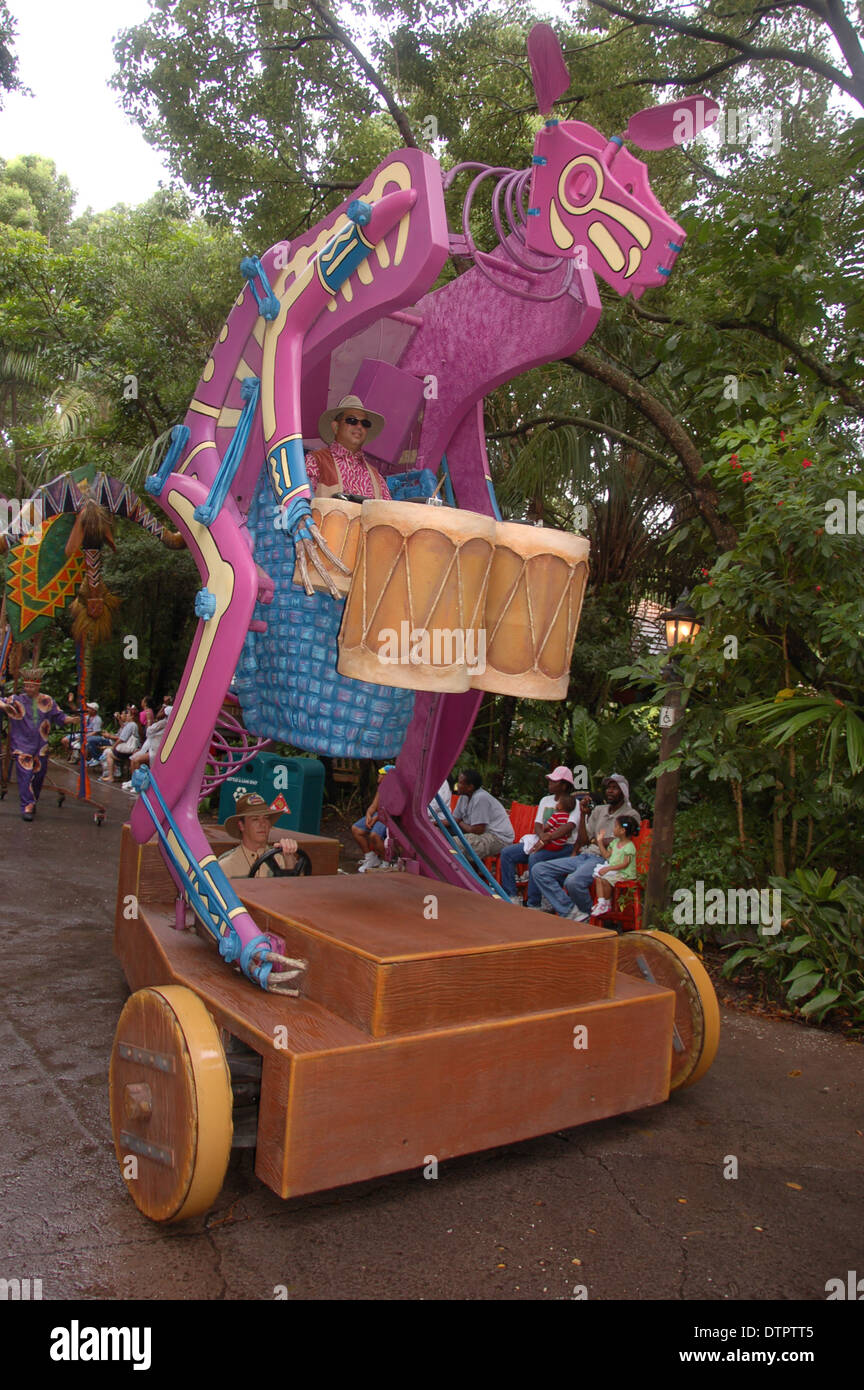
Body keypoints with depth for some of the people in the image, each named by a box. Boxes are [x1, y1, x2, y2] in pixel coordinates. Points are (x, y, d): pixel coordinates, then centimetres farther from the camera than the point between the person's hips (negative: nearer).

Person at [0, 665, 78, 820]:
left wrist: (70, 719, -10)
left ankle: (32, 803, 32)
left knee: (39, 776, 12)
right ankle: (27, 807, -13)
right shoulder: (17, 700, 0)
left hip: (41, 746, 3)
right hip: (22, 746, -3)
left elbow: (59, 716, 9)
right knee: (25, 775, -13)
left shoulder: (47, 701, 7)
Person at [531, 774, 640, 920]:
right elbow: (583, 840, 14)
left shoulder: (630, 815, 2)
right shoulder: (598, 810, 22)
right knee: (538, 871, -11)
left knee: (573, 882, -37)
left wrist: (598, 841, 3)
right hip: (583, 856, 7)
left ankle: (587, 915, -7)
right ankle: (572, 913, -20)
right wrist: (583, 814, 5)